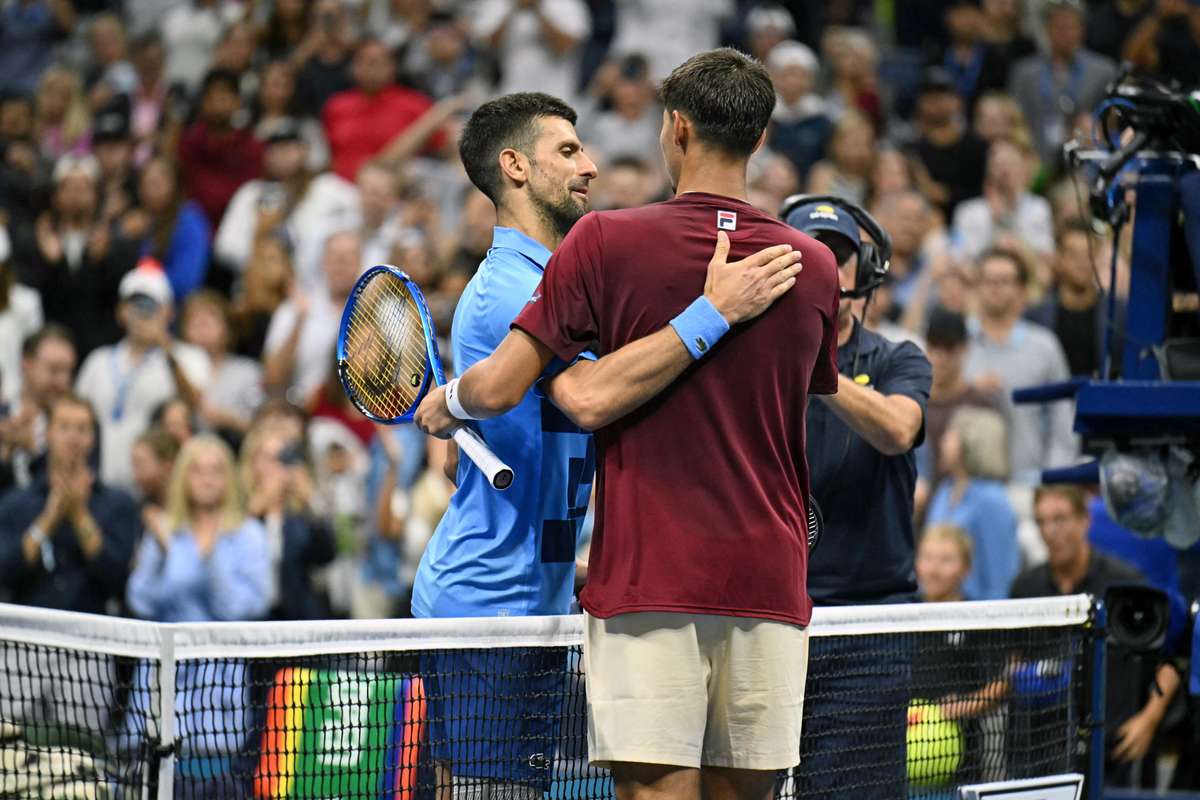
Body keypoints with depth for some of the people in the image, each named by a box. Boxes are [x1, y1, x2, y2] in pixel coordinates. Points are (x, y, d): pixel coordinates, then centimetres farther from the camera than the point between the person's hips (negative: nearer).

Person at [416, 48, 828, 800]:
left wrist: (448, 403, 14)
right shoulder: (814, 267, 6)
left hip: (647, 578, -3)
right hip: (768, 582, 4)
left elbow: (499, 388, -6)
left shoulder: (606, 241, -4)